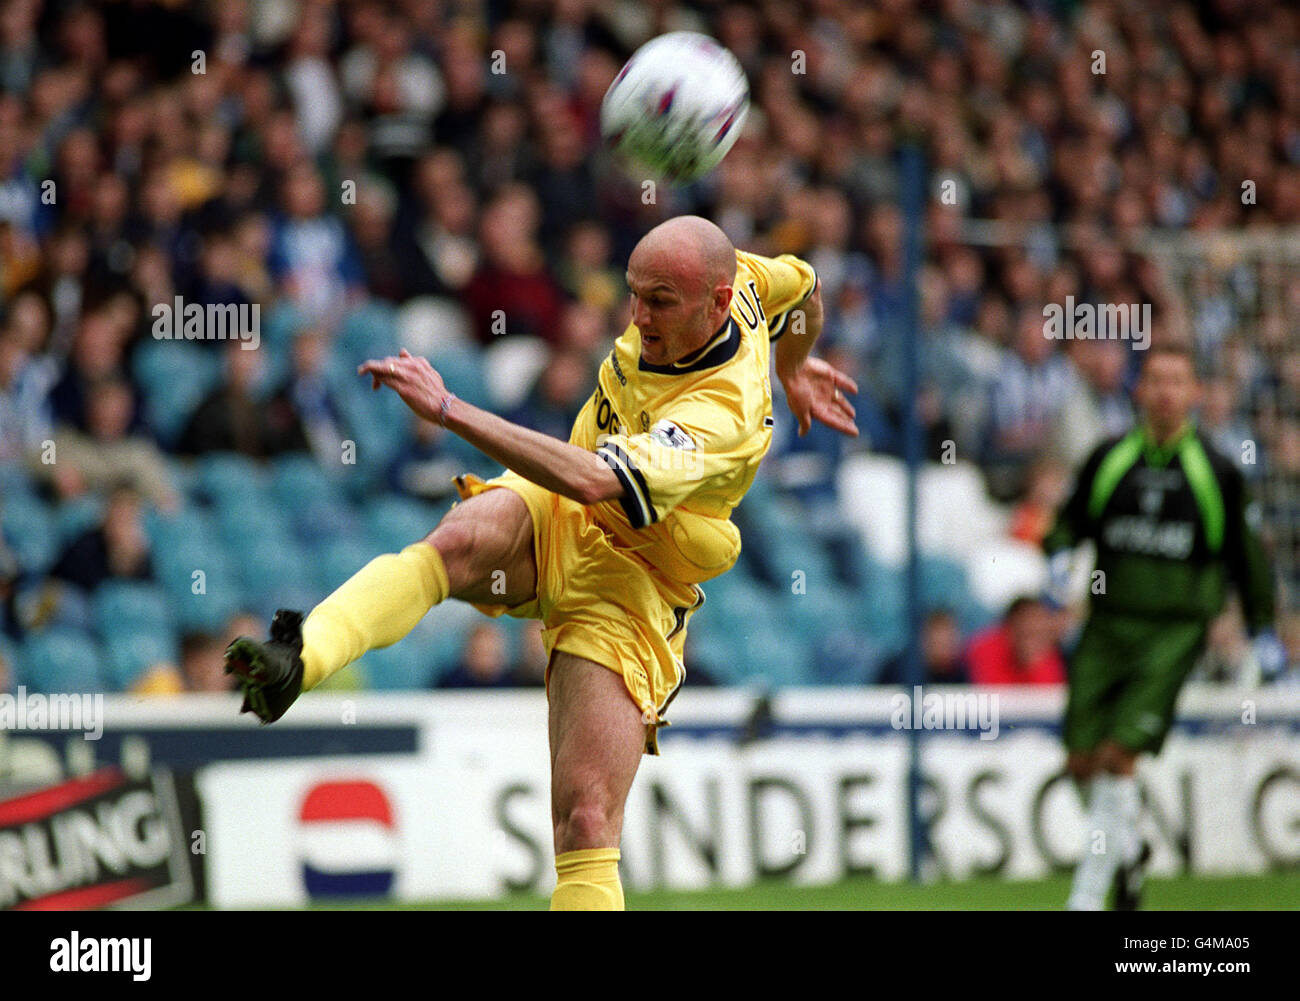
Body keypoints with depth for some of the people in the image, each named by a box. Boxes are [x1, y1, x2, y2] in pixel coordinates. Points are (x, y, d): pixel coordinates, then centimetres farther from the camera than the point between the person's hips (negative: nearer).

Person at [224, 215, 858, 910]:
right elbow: (800, 283, 19)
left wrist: (446, 409, -45)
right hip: (552, 520, 6)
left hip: (626, 587, -6)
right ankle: (302, 656, -56)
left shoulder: (720, 417, -30)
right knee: (462, 538, -32)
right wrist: (793, 368, 41)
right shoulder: (740, 280, -6)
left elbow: (590, 480, -44)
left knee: (586, 826, -16)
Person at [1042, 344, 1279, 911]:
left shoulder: (1217, 473, 2)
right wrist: (1059, 553, -4)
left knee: (1118, 756, -15)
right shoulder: (1108, 459, 6)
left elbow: (1243, 555, 12)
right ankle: (1128, 849, 27)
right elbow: (1072, 520, 17)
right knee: (1082, 761, -2)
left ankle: (1088, 894, -7)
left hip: (1175, 634, -3)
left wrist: (1262, 629, 12)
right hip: (1109, 625, 3)